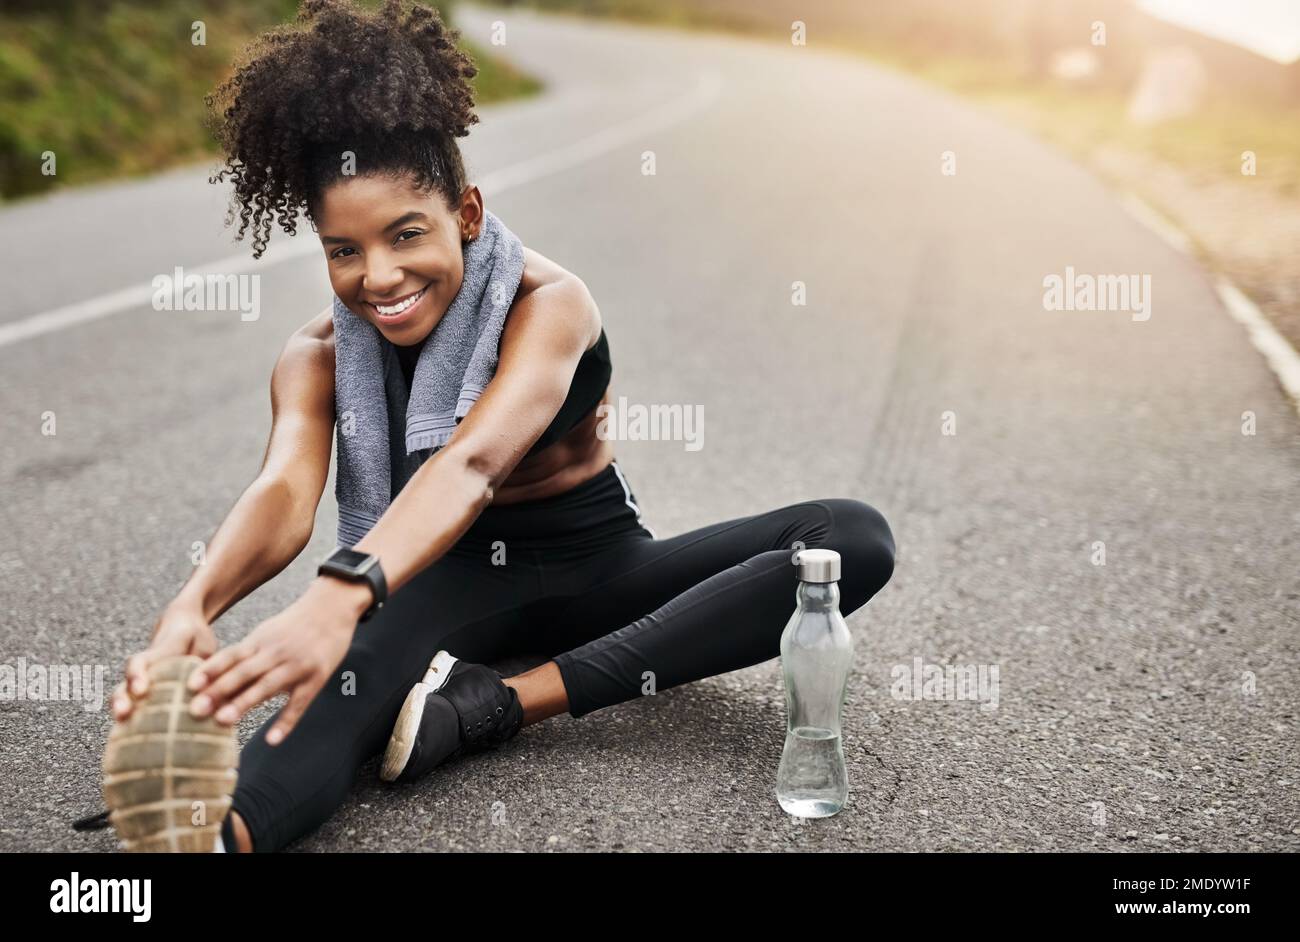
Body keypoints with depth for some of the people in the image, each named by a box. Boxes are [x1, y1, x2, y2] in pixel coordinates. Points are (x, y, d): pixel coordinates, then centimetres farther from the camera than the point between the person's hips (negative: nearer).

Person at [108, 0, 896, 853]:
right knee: (351, 678, -38)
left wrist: (338, 598, -58)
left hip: (603, 562, 0)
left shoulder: (550, 302, -19)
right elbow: (285, 491, -29)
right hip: (465, 572, 0)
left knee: (857, 539, -27)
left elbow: (473, 463, -38)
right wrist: (196, 603, -54)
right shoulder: (319, 358, -9)